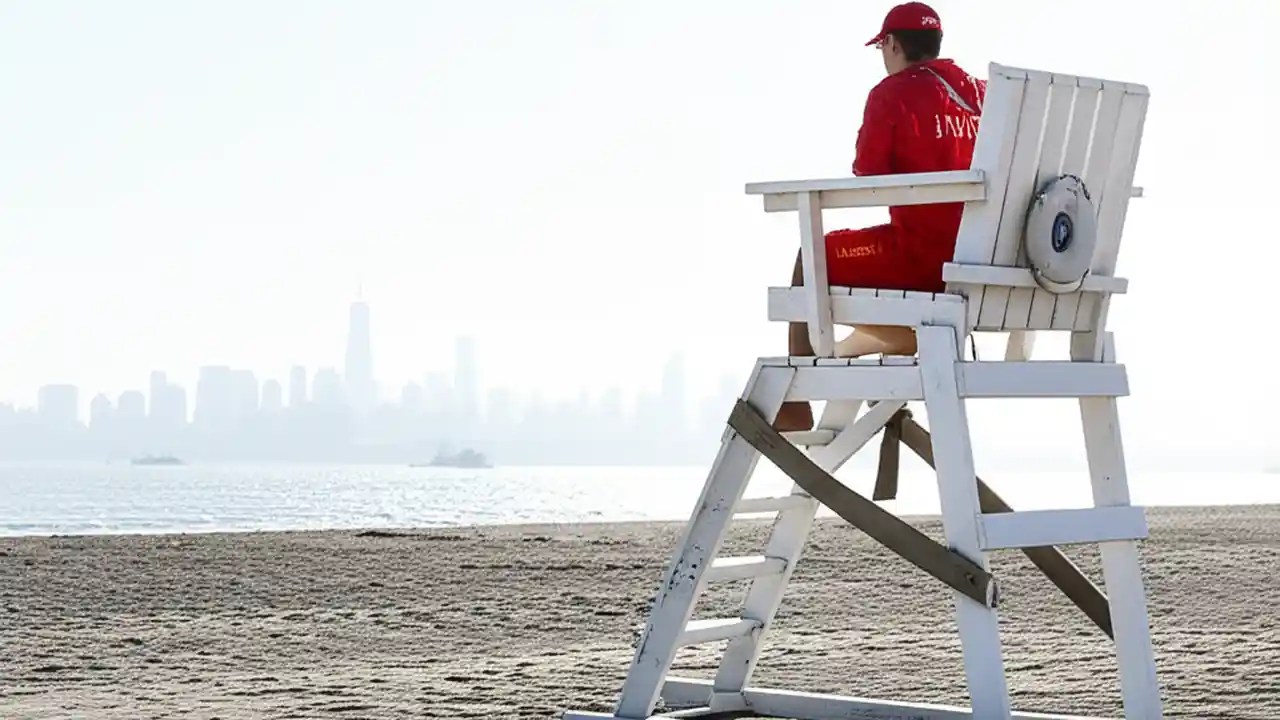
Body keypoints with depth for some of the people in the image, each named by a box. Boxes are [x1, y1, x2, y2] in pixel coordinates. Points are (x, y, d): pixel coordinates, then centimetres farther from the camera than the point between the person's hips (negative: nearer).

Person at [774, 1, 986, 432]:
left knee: (812, 259, 16)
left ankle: (795, 404, 15)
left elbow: (868, 176, -5)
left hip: (921, 253, -6)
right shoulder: (980, 91, 12)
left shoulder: (892, 92, -4)